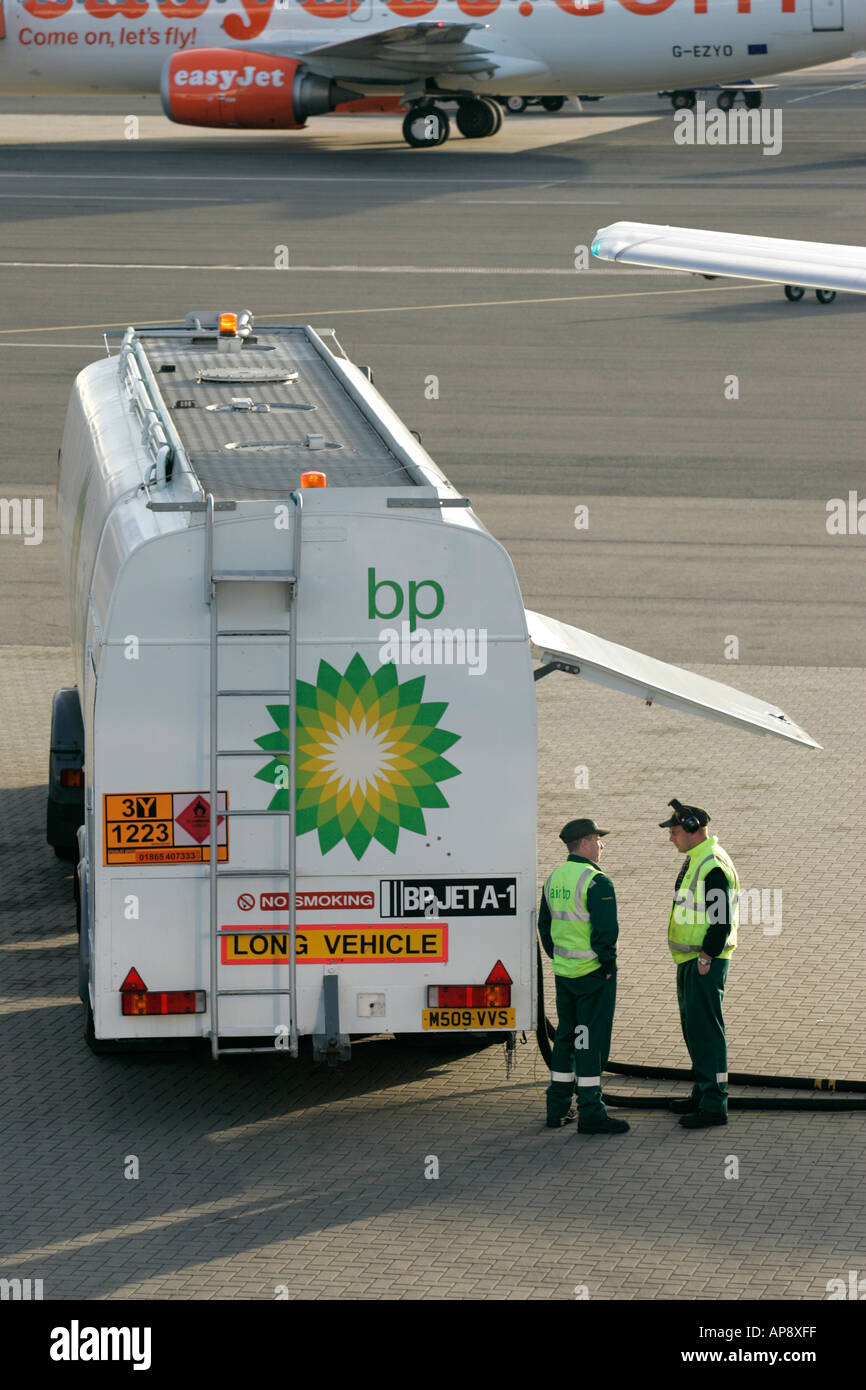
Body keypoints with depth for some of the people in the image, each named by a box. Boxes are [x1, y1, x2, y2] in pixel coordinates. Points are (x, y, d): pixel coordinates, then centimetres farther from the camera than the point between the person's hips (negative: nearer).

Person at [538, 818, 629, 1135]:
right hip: (593, 972, -8)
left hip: (564, 972, 8)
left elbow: (545, 925, 16)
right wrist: (607, 964, -10)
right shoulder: (596, 882, -17)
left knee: (566, 1036, 16)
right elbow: (606, 930, -22)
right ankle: (590, 1113, -3)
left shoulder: (554, 878, 9)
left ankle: (558, 1108, 21)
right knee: (591, 1039, -4)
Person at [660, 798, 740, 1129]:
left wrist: (707, 956, -22)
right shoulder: (695, 860, 15)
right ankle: (703, 1093, 27)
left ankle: (714, 1105, -10)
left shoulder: (714, 867, -19)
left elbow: (722, 919, -22)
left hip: (706, 962, -11)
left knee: (705, 1027, -11)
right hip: (690, 959, 11)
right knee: (693, 1026, 17)